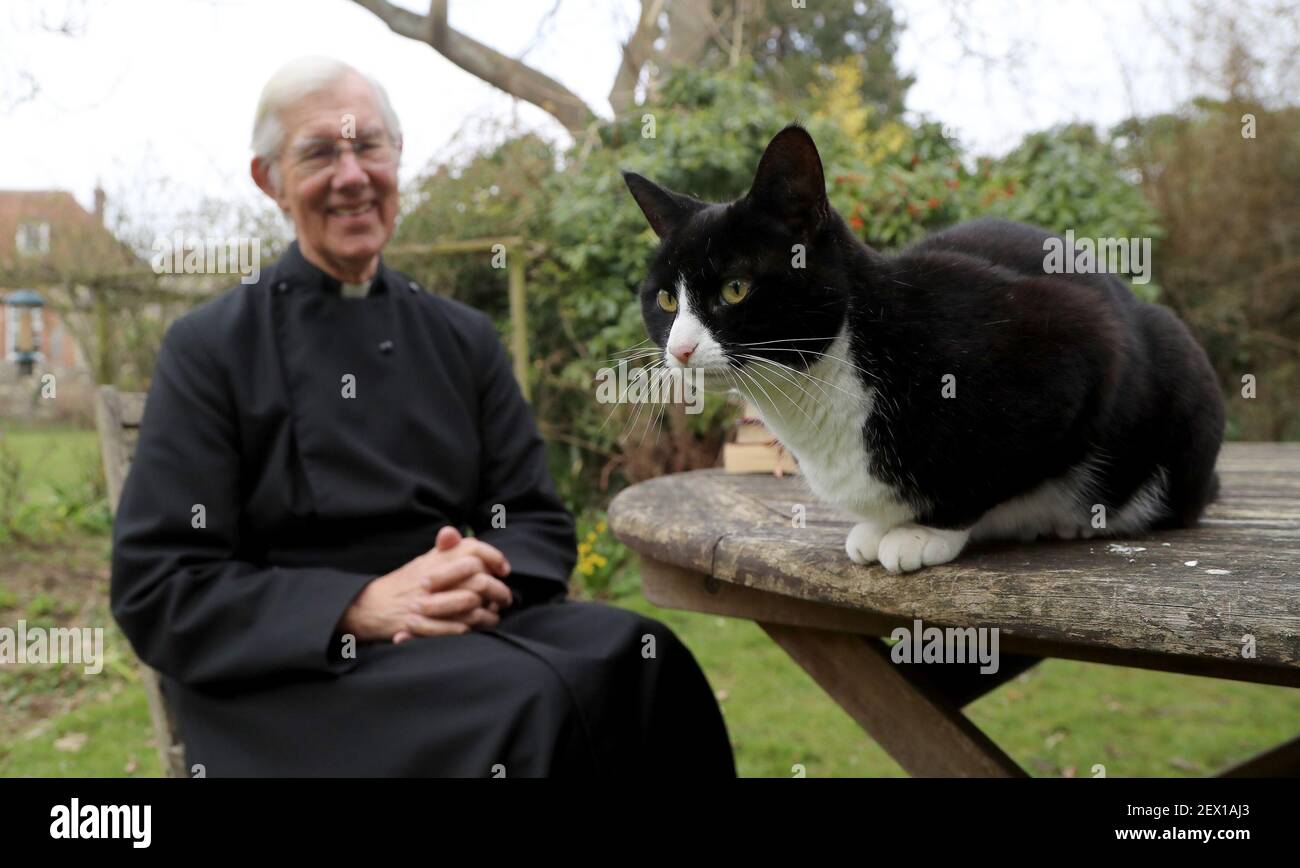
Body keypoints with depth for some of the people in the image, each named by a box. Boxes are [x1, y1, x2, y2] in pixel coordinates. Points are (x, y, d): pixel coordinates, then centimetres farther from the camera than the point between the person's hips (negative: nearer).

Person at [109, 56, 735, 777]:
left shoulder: (465, 339, 13)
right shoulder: (209, 347, 0)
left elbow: (540, 523, 10)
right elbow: (156, 588, -6)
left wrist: (488, 576, -15)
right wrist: (364, 606, -20)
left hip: (472, 632, 5)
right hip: (295, 673, -5)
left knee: (638, 659, -27)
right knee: (529, 699, -34)